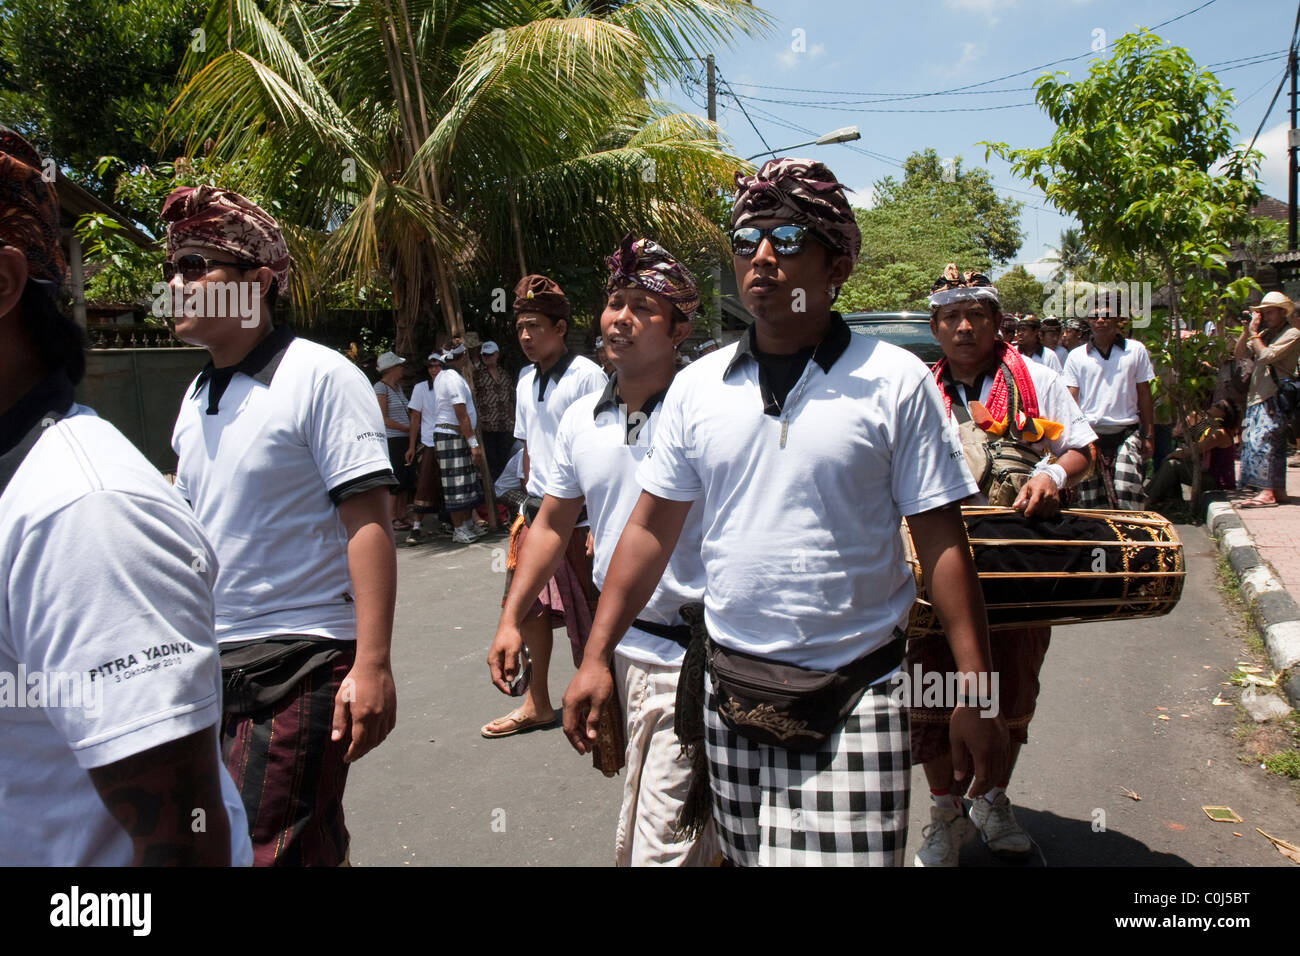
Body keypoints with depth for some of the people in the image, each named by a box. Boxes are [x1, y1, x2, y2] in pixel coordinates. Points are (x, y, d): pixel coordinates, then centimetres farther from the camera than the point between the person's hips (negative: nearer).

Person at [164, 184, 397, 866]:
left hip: (298, 664, -7)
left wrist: (371, 664, -23)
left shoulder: (321, 377, -12)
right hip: (211, 663, 7)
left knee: (269, 851, -3)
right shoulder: (197, 394, 11)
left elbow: (367, 522, -17)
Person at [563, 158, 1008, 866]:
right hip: (730, 693, 4)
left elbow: (942, 543, -5)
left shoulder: (895, 382, -6)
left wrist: (973, 695, -8)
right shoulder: (697, 385, 3)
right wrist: (596, 656, 4)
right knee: (744, 856, 16)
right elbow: (650, 530, 7)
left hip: (852, 701, -3)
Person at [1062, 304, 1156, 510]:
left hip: (1126, 433, -1)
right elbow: (1070, 399, 6)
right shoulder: (1077, 356, 9)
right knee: (1091, 503, 1)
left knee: (1127, 502, -16)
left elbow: (1144, 395, 12)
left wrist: (1149, 435, 9)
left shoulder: (1136, 350, 8)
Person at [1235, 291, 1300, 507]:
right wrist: (1246, 331, 3)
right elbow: (1238, 354, 13)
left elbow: (1266, 356, -18)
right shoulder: (1265, 334, 19)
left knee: (1262, 441, -17)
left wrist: (1254, 332, -8)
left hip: (1274, 399, -8)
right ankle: (1278, 491, 12)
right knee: (1273, 445, 9)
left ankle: (1267, 492, -20)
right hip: (1257, 397, 8)